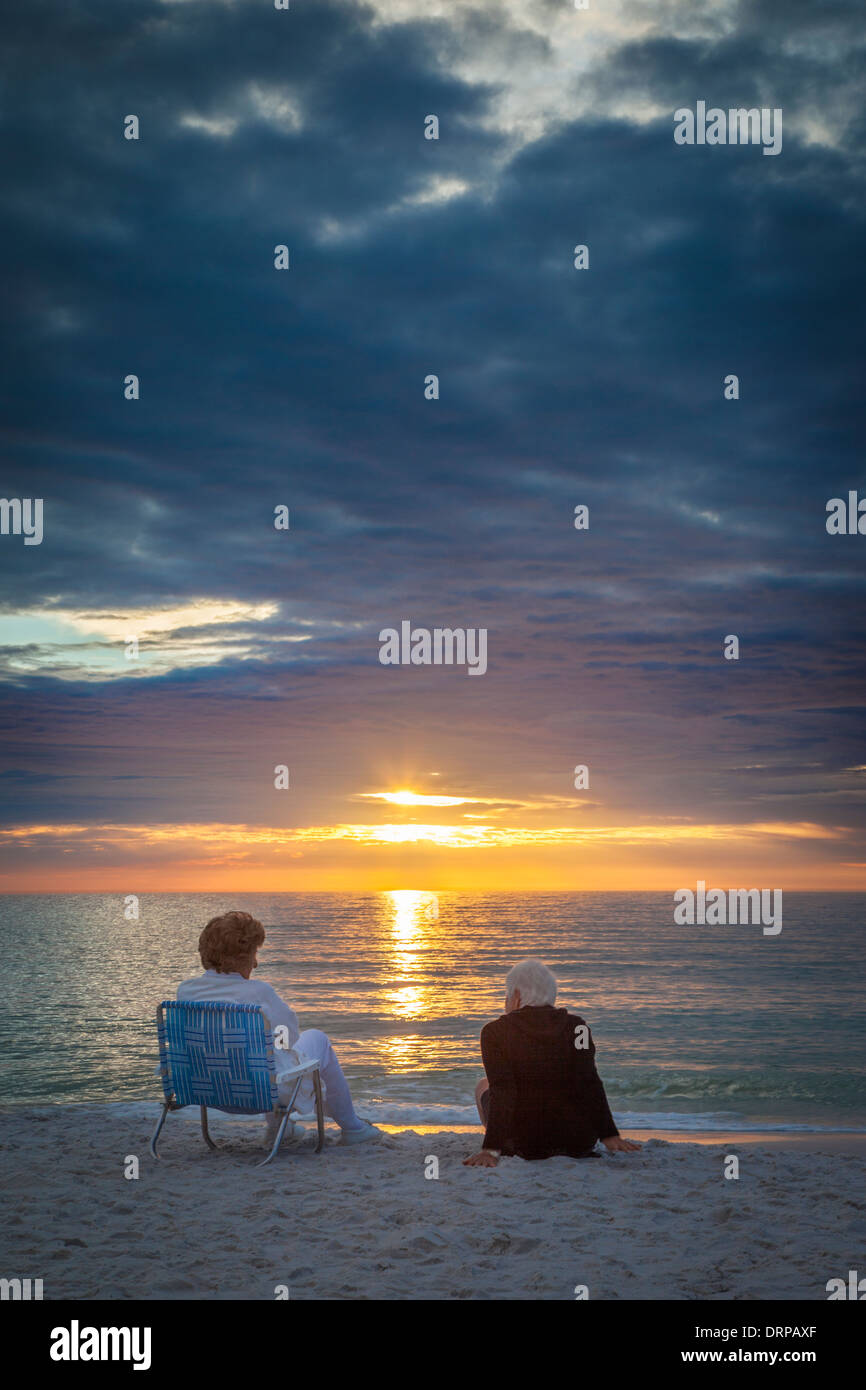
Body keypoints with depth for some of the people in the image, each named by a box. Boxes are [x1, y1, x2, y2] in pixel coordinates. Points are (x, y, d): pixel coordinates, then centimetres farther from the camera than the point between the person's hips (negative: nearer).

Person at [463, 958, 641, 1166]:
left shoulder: (495, 1032, -8)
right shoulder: (576, 1026, -2)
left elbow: (502, 1092, -18)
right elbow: (589, 1084, -11)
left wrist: (491, 1150, -21)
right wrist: (609, 1136, -11)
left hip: (525, 1145, -2)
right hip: (580, 1144, 2)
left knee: (483, 1086, 28)